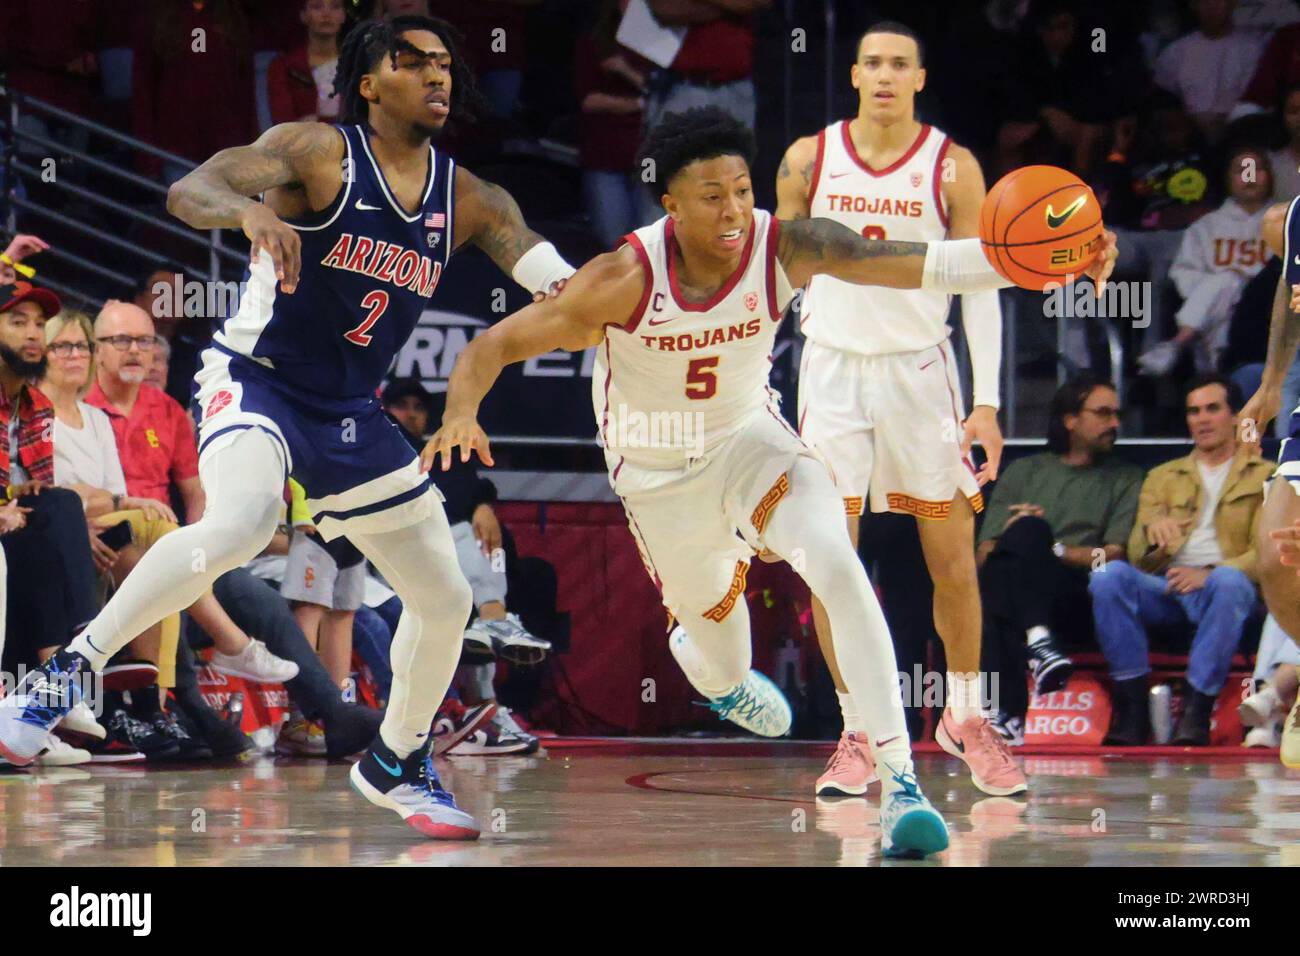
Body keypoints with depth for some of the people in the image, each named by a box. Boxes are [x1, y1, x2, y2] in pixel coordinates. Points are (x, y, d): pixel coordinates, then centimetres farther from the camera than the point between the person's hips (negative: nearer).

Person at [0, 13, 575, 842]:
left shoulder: (468, 200, 4)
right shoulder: (317, 153, -10)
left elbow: (564, 290, -3)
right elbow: (188, 192, -22)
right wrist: (252, 211, -44)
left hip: (350, 411, 7)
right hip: (256, 378, -6)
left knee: (445, 600, 8)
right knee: (239, 524, -36)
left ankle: (397, 765, 31)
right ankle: (67, 672, -27)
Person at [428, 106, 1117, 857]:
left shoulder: (785, 248, -24)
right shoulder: (627, 278, -27)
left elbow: (922, 265, -36)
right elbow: (494, 346, -22)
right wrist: (462, 415, -44)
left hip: (750, 439, 0)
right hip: (658, 473, 0)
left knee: (837, 563, -26)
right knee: (714, 612, 15)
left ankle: (900, 781, -29)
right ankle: (721, 674, 59)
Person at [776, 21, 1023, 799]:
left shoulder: (953, 168, -3)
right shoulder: (810, 160, 1)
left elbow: (980, 287, -1)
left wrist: (987, 401, -8)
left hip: (919, 370, -1)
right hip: (833, 366, 1)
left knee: (953, 559, 2)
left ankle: (965, 717, 21)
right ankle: (857, 735, 4)